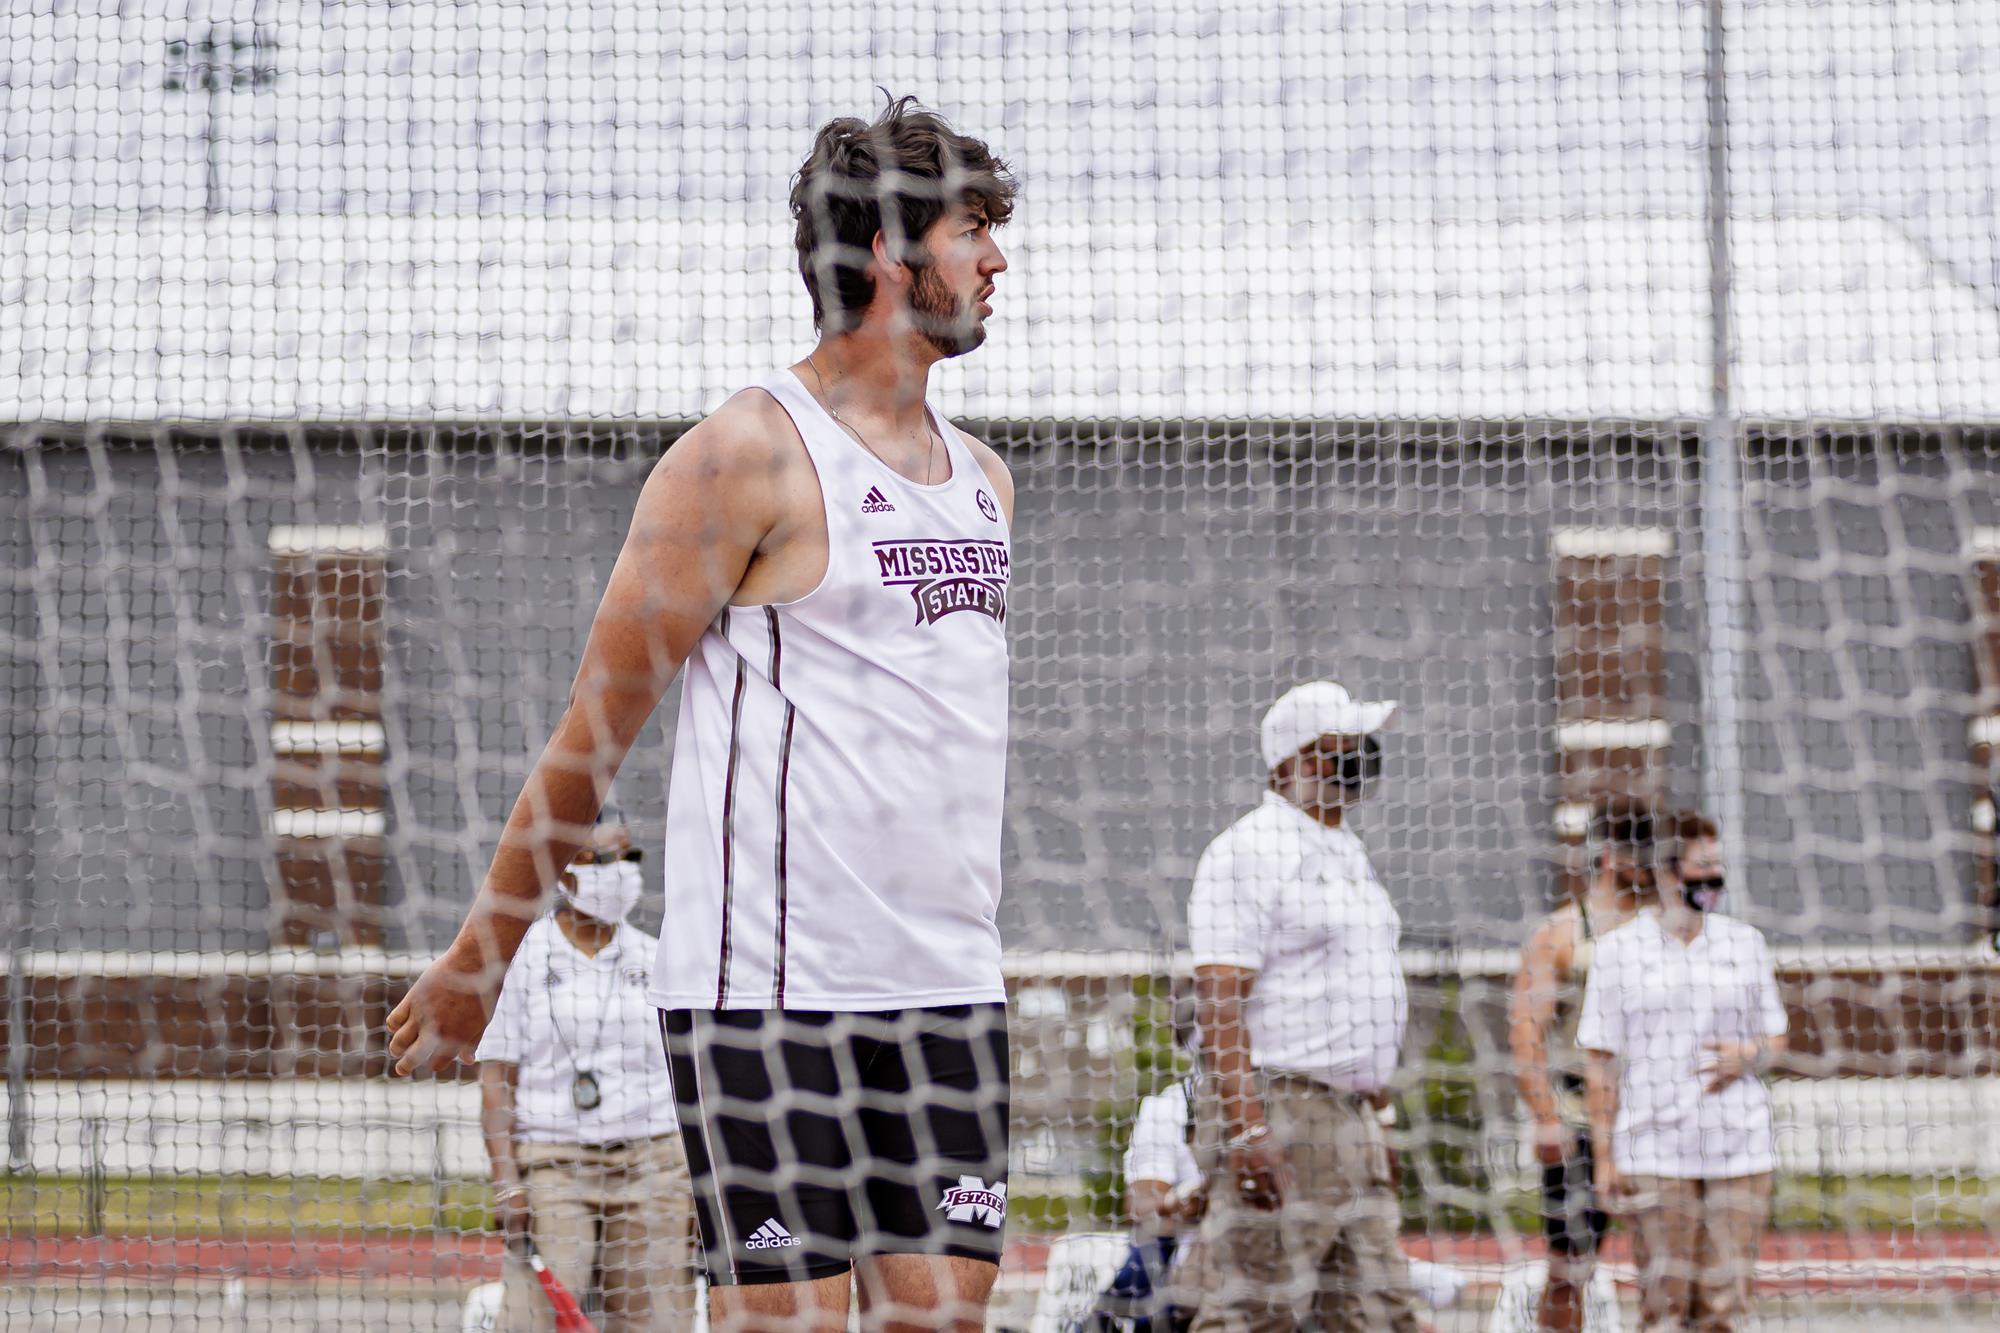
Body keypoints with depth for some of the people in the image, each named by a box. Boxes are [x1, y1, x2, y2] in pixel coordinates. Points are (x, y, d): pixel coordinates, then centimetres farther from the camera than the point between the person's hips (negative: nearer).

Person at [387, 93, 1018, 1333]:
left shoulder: (984, 476, 16)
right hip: (766, 987, -7)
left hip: (950, 991, 7)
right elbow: (597, 726, -3)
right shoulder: (746, 455, -6)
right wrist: (479, 960, 1)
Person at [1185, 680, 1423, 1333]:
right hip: (1281, 1112, -9)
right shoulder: (1248, 850, -10)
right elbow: (1220, 1001, -17)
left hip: (1351, 1116, 9)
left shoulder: (1348, 854, 20)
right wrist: (1245, 1131, -25)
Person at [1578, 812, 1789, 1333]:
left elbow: (1776, 1038, 18)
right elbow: (1602, 1060, 2)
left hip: (1740, 1148, 3)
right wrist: (1604, 1157, -3)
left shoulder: (1745, 942, 11)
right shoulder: (1619, 949, 3)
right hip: (1654, 1151, -3)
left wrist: (1749, 1054, -6)